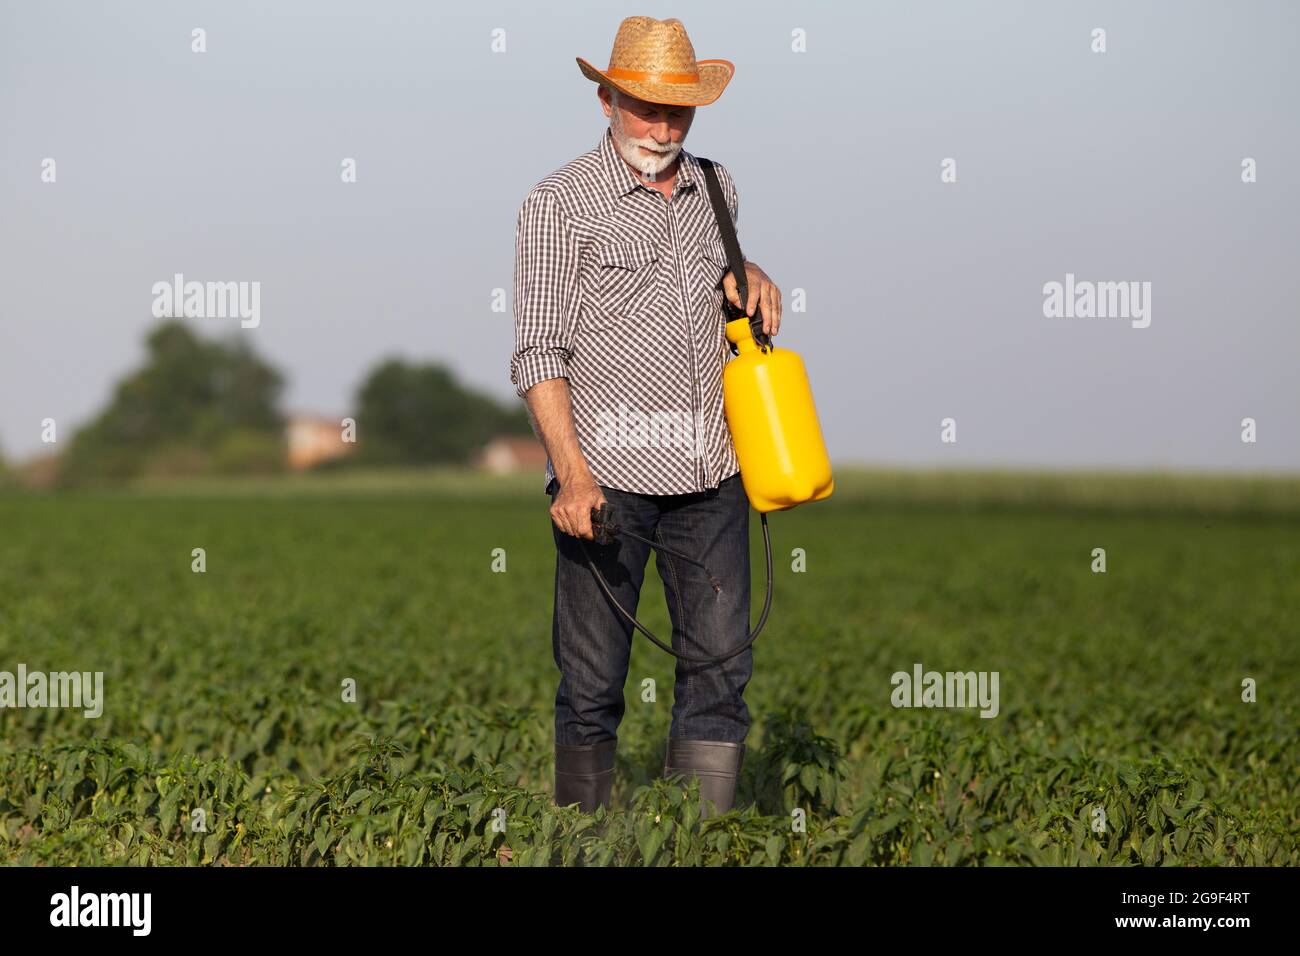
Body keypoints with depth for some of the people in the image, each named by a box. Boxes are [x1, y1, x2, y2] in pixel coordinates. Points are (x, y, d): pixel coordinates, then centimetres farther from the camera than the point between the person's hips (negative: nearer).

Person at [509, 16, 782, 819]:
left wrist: (744, 278, 8)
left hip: (711, 476, 5)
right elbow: (540, 352, -7)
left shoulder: (715, 189, 12)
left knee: (722, 665, 2)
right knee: (593, 684, 1)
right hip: (608, 478, -5)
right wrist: (572, 474, -17)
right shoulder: (560, 202, -4)